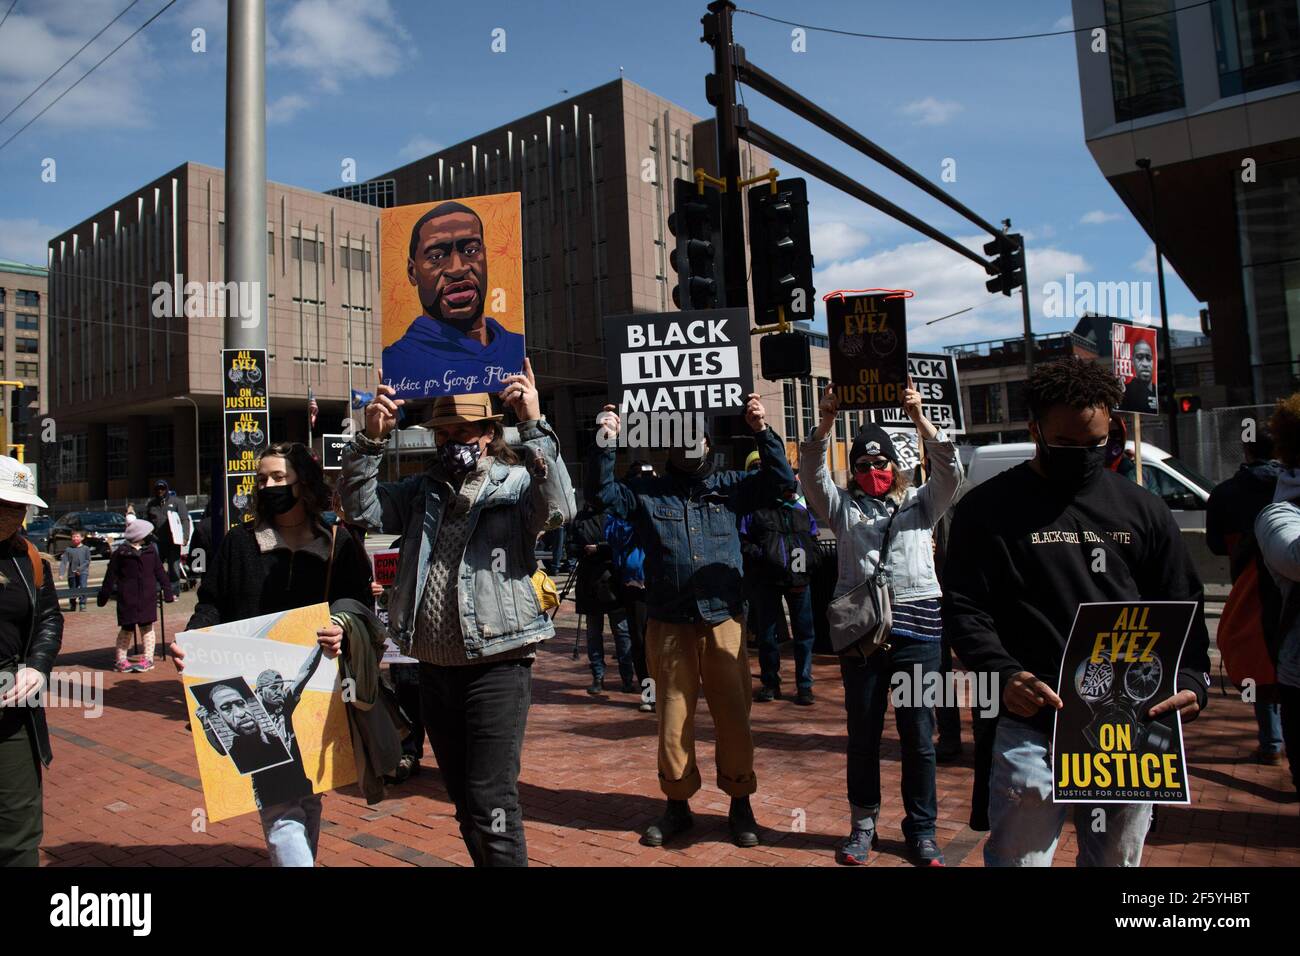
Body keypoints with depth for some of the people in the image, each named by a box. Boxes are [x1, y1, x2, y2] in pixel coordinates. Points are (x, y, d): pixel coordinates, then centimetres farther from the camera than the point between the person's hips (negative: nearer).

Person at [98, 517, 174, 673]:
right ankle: (120, 659, 16)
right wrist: (103, 596, 2)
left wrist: (168, 591, 11)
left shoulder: (150, 550, 6)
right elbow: (110, 576, 1)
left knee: (147, 626, 5)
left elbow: (159, 571, 12)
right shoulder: (120, 552, -4)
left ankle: (148, 659, 10)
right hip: (127, 598, -3)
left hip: (148, 596, 3)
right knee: (127, 628, 4)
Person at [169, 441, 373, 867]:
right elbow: (211, 605, 9)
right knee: (278, 803, -12)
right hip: (255, 692, -1)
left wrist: (343, 633, -20)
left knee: (308, 797, 13)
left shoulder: (341, 548, 5)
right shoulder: (238, 542, 8)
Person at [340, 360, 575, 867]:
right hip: (433, 669, 6)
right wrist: (371, 439, -9)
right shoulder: (422, 491, 11)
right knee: (464, 802, 20)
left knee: (491, 806, -3)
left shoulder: (516, 484, -6)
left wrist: (534, 425, -31)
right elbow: (362, 507, 2)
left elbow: (557, 508, -25)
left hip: (495, 668, -6)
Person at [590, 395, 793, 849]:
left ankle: (740, 803, 23)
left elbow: (781, 477, 1)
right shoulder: (647, 492, 7)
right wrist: (605, 444, -14)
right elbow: (600, 492, -1)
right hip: (669, 625, 0)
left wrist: (763, 431, -11)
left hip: (723, 621, 0)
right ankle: (677, 804, 27)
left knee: (734, 716, 5)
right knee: (673, 719, 10)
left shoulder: (728, 486, 8)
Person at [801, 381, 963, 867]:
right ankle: (862, 824, 23)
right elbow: (812, 475, -4)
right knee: (862, 733, 9)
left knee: (919, 735, 5)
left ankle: (921, 830, 19)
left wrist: (920, 418, -14)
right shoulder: (844, 506, 12)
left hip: (917, 629, 0)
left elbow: (950, 471, -3)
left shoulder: (921, 503, 13)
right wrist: (826, 421, -17)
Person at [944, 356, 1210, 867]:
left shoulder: (1143, 510, 8)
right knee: (1016, 856, 1)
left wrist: (1192, 678, -8)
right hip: (1031, 730, -3)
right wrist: (1003, 674, -21)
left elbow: (1182, 608, 9)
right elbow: (963, 608, -6)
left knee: (1118, 858, 18)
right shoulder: (989, 508, -2)